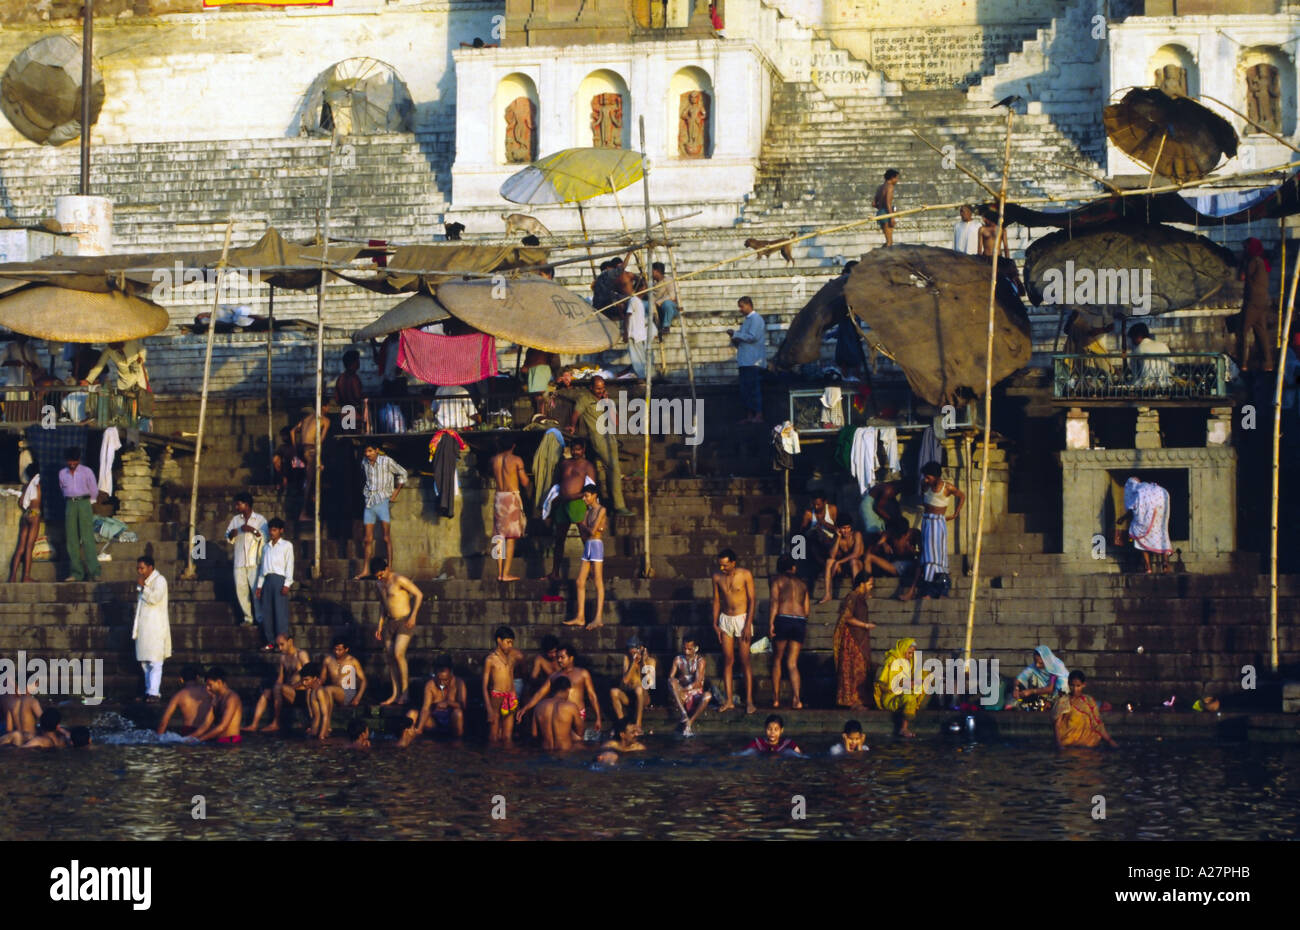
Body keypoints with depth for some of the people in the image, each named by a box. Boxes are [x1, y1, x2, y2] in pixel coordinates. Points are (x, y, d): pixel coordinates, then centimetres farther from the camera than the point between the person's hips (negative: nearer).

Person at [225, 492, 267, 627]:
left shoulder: (260, 519, 3)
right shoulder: (235, 520, 16)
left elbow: (264, 537, -6)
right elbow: (228, 539, 16)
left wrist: (253, 530, -20)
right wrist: (231, 534, -6)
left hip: (255, 561, -4)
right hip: (239, 562, 4)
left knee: (256, 590, -10)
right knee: (241, 590, 1)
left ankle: (261, 618, -4)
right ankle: (248, 618, 8)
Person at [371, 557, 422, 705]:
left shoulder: (399, 580, -13)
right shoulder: (380, 584, 12)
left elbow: (419, 594, -11)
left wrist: (413, 616, -16)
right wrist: (380, 626, 20)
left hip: (405, 621, -8)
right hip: (391, 623, 8)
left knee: (398, 654, -19)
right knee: (389, 657, 4)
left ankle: (404, 692, -13)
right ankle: (395, 694, 10)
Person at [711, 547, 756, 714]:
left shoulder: (745, 575, -10)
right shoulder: (717, 577, 1)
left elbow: (752, 600, -8)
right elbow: (716, 601, 10)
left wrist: (748, 625, -13)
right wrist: (715, 624, 5)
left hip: (742, 619, -4)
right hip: (725, 619, 4)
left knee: (745, 662, -4)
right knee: (727, 660, 2)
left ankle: (749, 701, -2)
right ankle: (729, 701, 5)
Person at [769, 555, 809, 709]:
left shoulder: (777, 580, 7)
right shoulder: (801, 583, 19)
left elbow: (775, 602, -6)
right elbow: (806, 609, 17)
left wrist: (771, 623, -9)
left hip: (783, 619, -3)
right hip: (801, 622, 3)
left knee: (777, 660, 11)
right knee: (792, 664, 4)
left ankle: (776, 698, 11)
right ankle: (797, 699, -14)